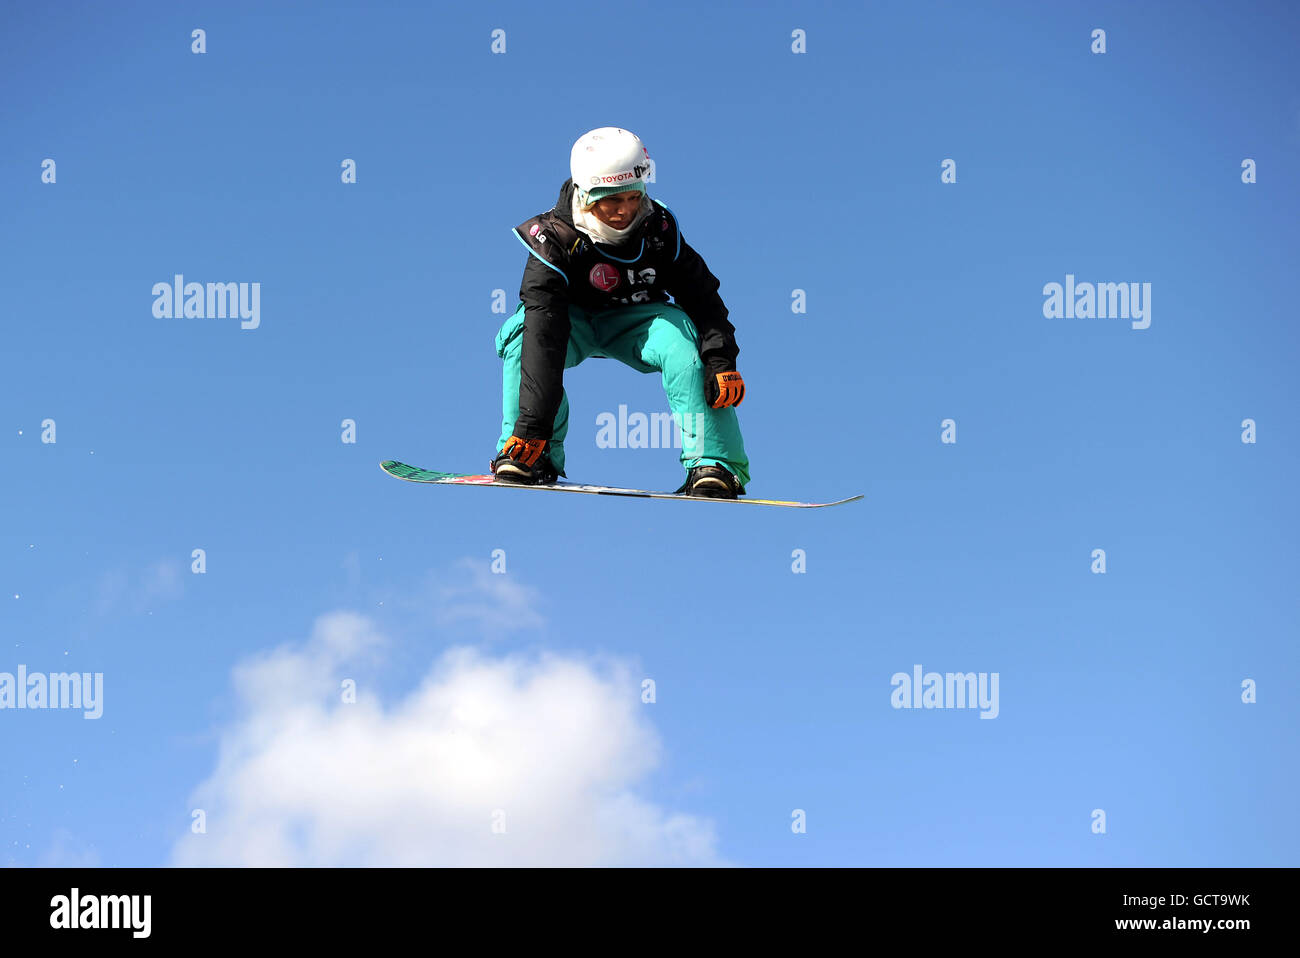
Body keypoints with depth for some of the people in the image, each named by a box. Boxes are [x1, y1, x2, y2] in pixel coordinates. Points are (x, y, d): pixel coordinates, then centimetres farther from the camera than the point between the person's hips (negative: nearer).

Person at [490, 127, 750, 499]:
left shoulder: (659, 228, -20)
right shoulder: (554, 240, -29)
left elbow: (702, 297, -11)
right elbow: (545, 335, -38)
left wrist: (721, 361, -28)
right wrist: (533, 425, -46)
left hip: (636, 320, 2)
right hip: (573, 320, -1)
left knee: (682, 339, -31)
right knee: (526, 333, -34)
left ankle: (714, 464, -31)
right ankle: (527, 455, -22)